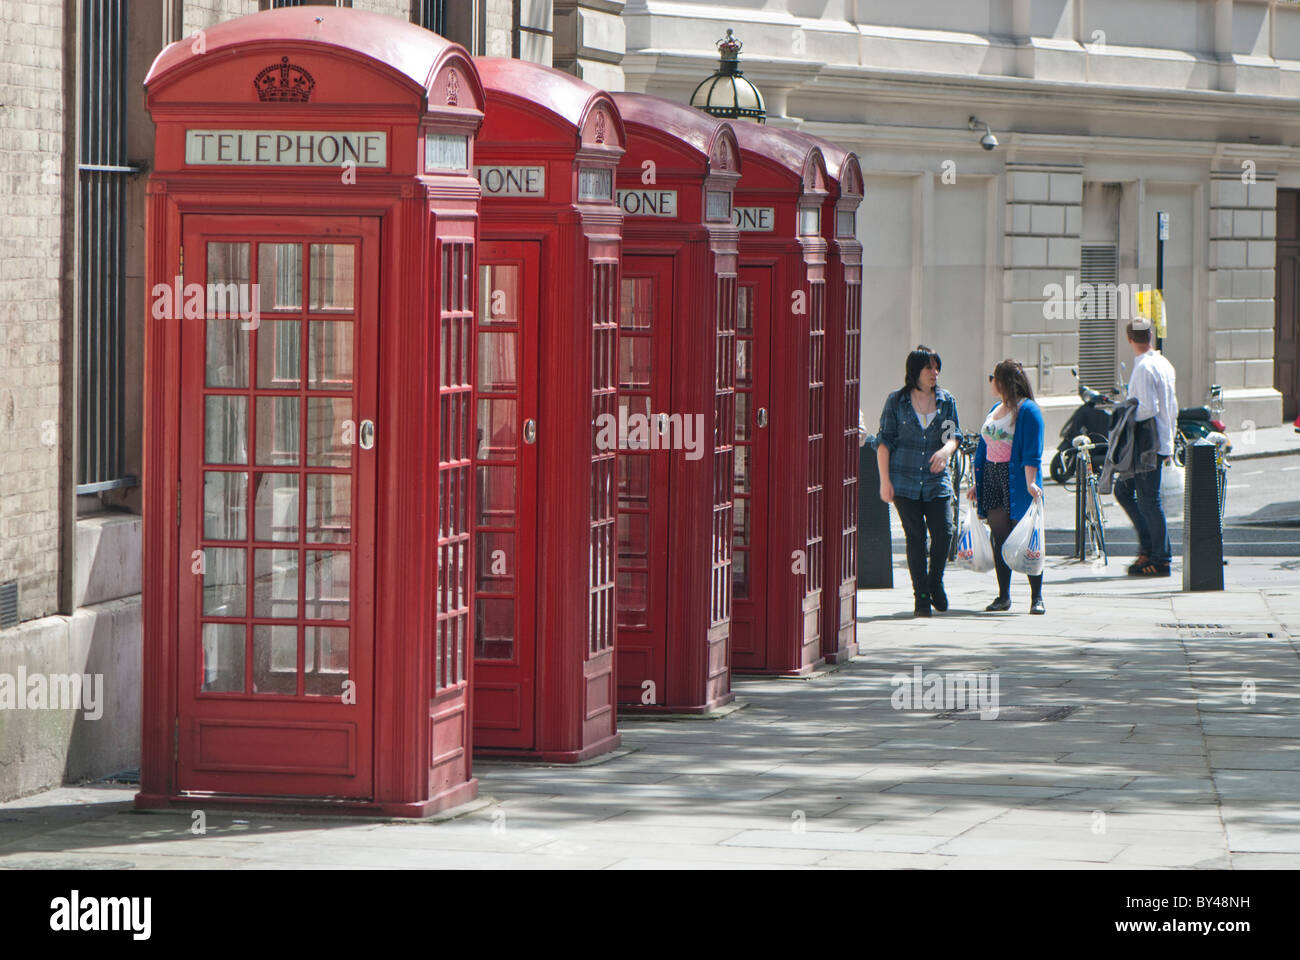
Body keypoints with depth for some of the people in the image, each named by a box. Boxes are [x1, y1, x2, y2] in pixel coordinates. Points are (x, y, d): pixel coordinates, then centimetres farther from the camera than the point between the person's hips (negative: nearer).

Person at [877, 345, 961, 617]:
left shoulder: (946, 401, 8)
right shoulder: (896, 401, 1)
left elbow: (954, 436, 6)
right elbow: (884, 441, 2)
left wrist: (945, 450, -19)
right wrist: (884, 480, -4)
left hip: (936, 480, 2)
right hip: (904, 480, -2)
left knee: (943, 532, -9)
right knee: (915, 537, -3)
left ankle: (935, 584, 16)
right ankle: (921, 597, 4)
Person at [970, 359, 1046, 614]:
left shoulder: (1028, 411, -8)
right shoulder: (996, 409, 17)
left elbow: (1032, 452, -16)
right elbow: (984, 448, 20)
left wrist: (1030, 483, -26)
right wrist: (977, 483, 18)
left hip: (1017, 479, -7)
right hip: (992, 478, 7)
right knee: (999, 537, 5)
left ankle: (1037, 597, -2)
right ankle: (1003, 596, 10)